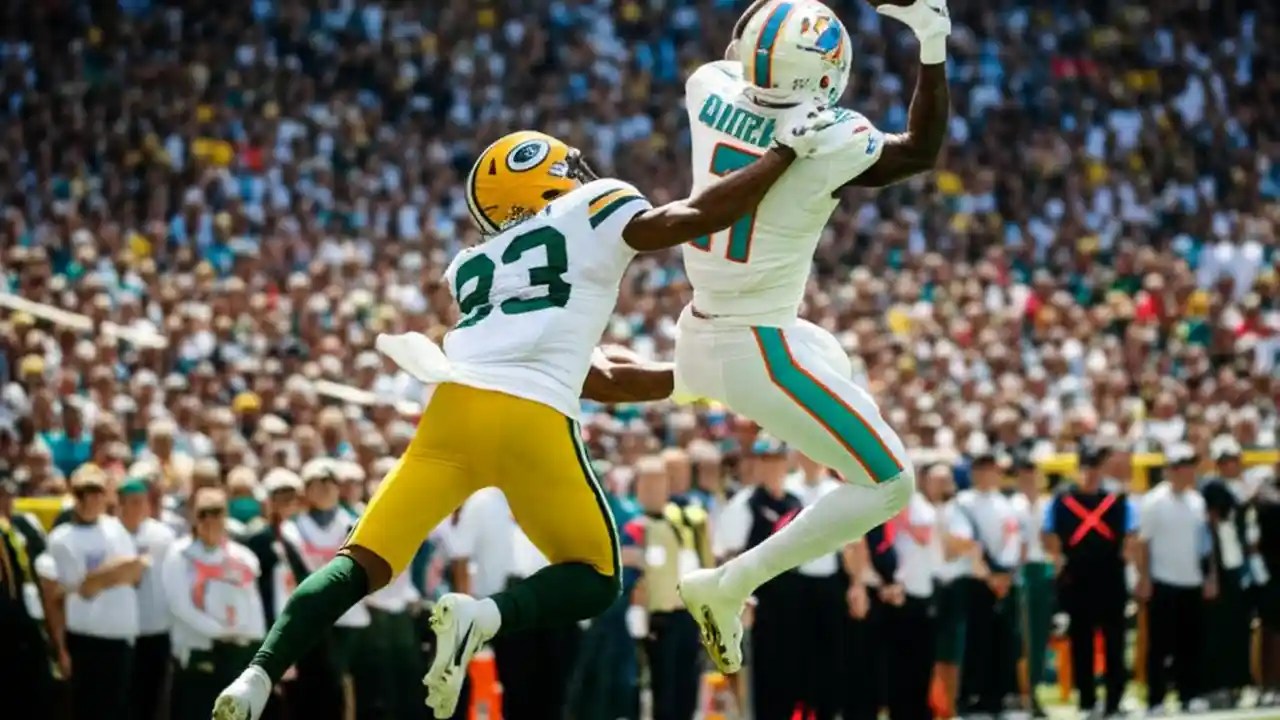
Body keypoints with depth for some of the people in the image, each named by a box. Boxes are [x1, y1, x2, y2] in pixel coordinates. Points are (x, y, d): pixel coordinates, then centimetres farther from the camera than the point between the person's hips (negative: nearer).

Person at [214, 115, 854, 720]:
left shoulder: (472, 266, 31)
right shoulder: (595, 211, 16)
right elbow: (699, 217, 1)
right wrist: (789, 149, 11)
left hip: (452, 410, 4)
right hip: (529, 422, -4)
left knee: (364, 565, 12)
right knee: (596, 581, 13)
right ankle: (487, 616, -17)